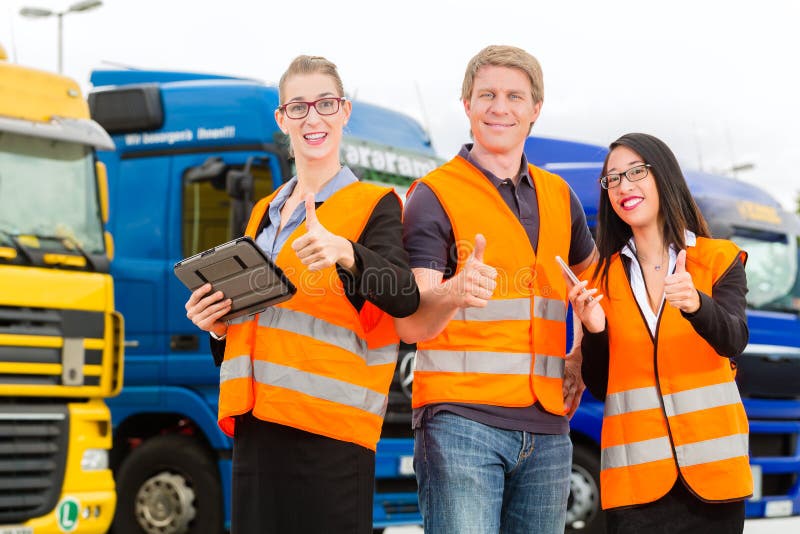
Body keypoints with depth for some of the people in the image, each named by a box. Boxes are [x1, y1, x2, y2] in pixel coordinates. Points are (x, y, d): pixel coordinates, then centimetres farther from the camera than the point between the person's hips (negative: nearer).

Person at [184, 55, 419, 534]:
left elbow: (404, 298, -18)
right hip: (256, 426, 6)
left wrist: (345, 253, -36)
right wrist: (218, 326, 6)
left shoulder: (374, 205, -1)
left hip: (329, 426, -6)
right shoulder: (264, 214, 20)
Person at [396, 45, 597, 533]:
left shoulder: (557, 196, 15)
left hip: (547, 424, 5)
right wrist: (454, 292, -33)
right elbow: (411, 325, -11)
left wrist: (582, 359, 16)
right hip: (462, 421, -5)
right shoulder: (435, 195, -2)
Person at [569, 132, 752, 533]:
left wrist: (696, 304, -34)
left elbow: (733, 341, -14)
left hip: (710, 469, -1)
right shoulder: (606, 276, 10)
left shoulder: (718, 260, 5)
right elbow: (599, 388, 11)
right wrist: (594, 332, -8)